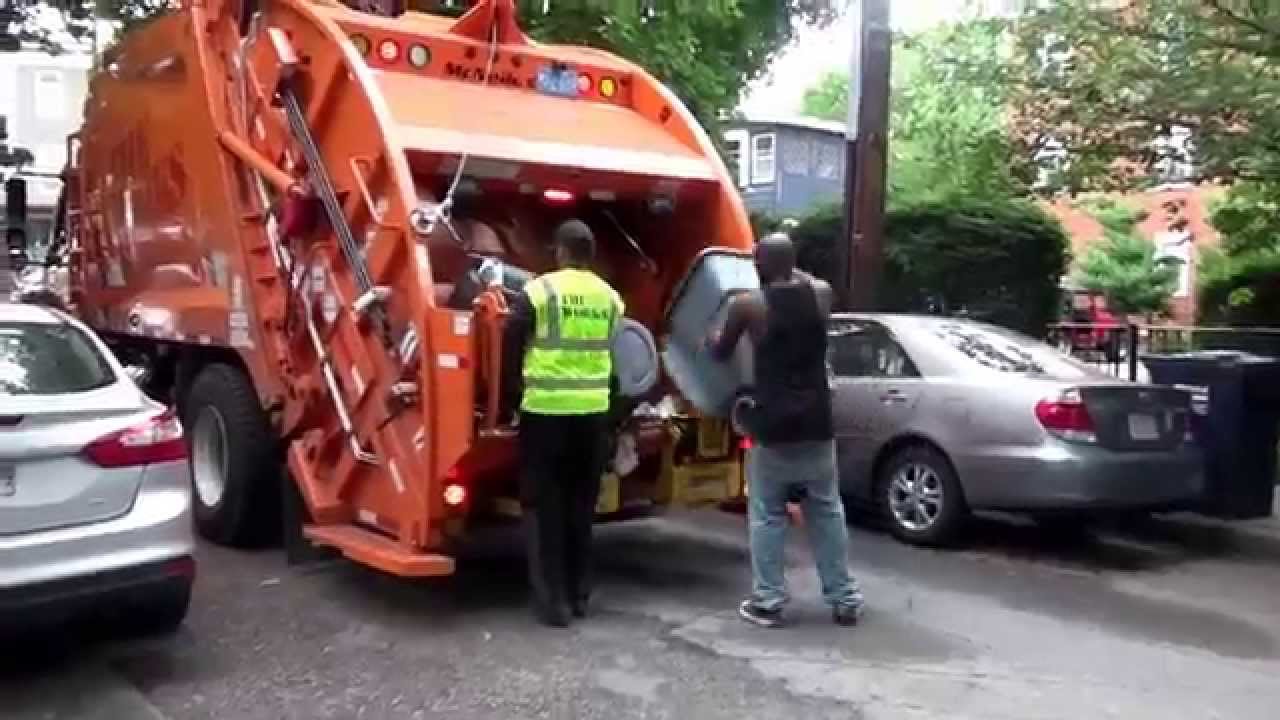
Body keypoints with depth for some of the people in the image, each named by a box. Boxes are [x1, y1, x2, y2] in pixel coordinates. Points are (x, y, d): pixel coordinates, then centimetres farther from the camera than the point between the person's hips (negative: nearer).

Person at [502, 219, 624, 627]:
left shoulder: (540, 291, -6)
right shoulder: (610, 298, 6)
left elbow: (511, 348, -4)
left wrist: (514, 392, 10)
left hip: (546, 410, -4)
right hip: (593, 412, 4)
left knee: (544, 506, 4)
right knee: (581, 505, 14)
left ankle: (552, 600, 5)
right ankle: (579, 595, 21)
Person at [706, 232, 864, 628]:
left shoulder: (747, 305, -6)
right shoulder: (821, 294, 2)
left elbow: (721, 354, 11)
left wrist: (711, 338, 32)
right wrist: (789, 268, 39)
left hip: (773, 426, -3)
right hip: (816, 425, 3)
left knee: (766, 517, 8)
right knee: (828, 513, 13)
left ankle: (768, 602, 11)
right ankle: (845, 599, 18)